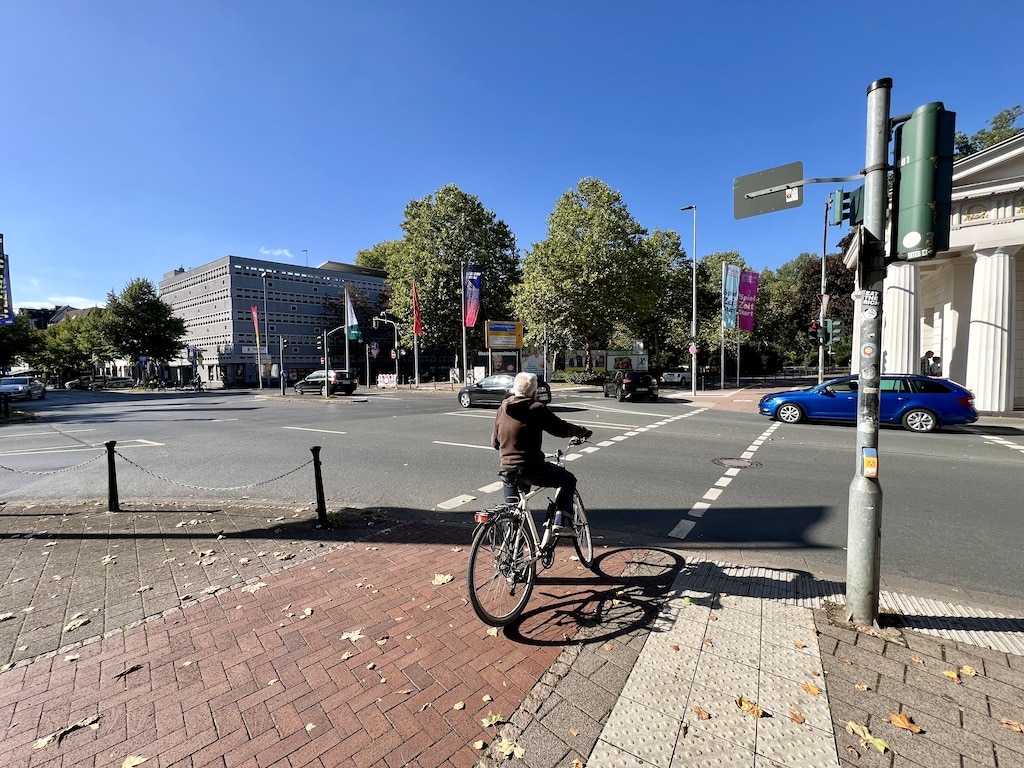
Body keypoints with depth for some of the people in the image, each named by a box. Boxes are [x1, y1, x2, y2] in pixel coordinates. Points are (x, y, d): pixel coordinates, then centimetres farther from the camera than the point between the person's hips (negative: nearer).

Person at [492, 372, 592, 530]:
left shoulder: (502, 408, 7)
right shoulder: (536, 409, -11)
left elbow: (494, 441, 13)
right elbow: (561, 428, -7)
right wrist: (583, 432, 10)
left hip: (506, 468, 6)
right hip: (530, 468, -6)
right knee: (569, 480, 14)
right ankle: (560, 522, 6)